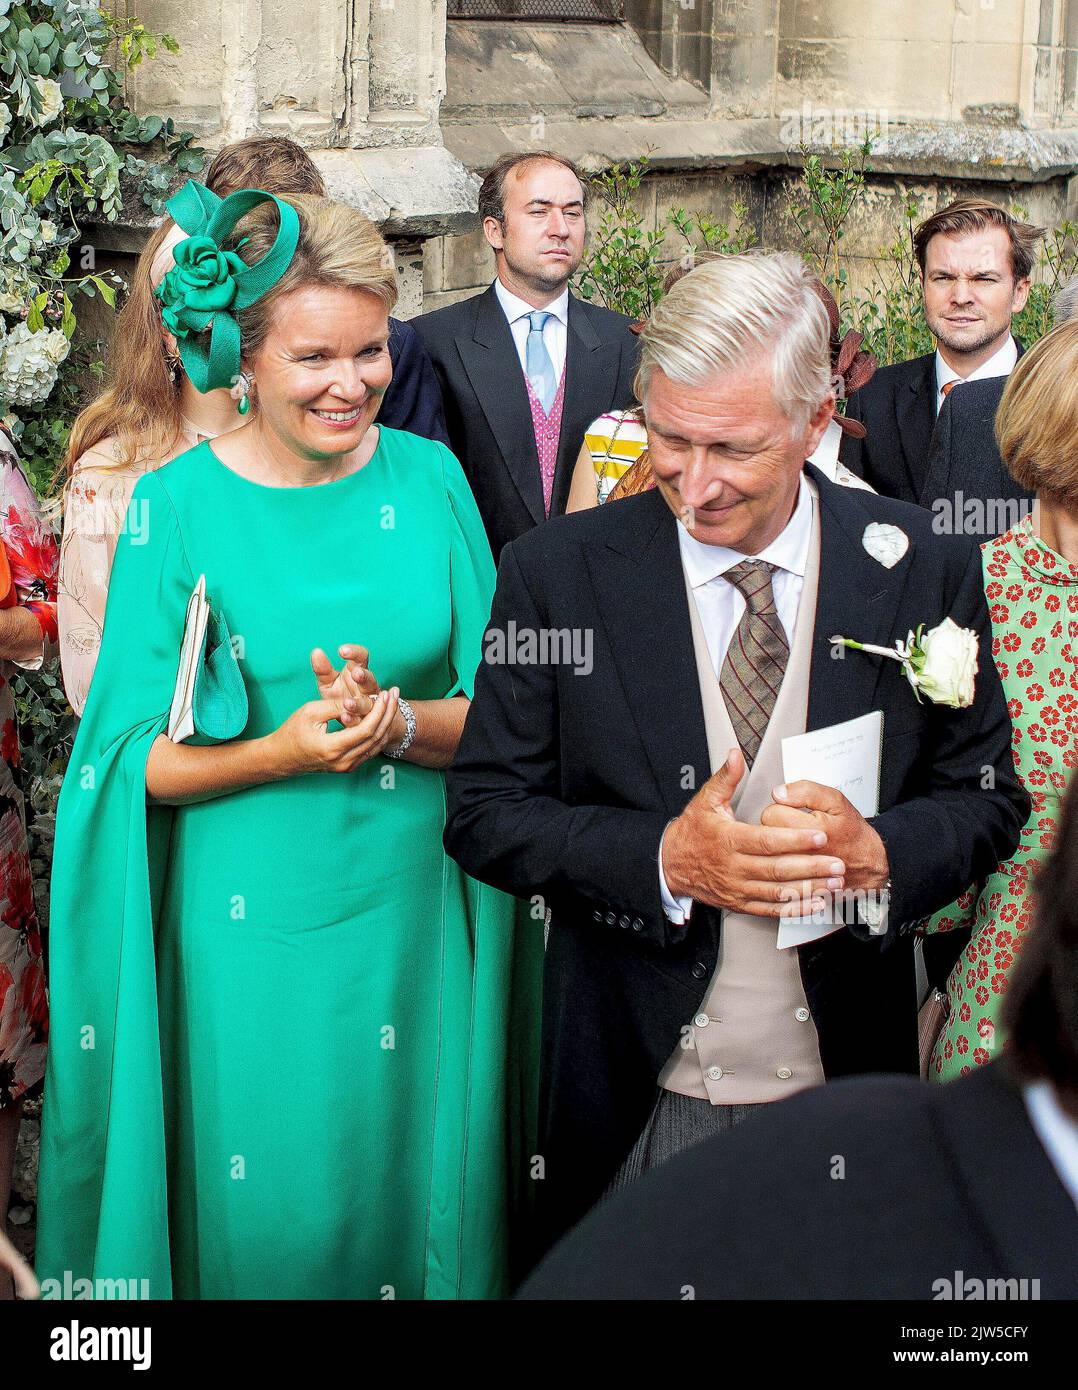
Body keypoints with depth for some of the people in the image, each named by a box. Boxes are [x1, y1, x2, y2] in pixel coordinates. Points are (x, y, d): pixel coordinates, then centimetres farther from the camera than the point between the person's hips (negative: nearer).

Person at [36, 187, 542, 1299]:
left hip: (414, 909, 2)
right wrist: (282, 754, -23)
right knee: (263, 1217, 8)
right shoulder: (179, 503, -7)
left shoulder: (430, 479, 0)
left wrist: (401, 723, -19)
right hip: (249, 924, -2)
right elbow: (136, 756, -6)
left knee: (409, 1193, 13)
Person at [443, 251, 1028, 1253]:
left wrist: (878, 855, -20)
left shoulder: (924, 571, -5)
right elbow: (483, 814, -5)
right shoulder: (555, 575, -7)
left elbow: (988, 798, 2)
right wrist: (665, 860, -21)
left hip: (845, 1086, 1)